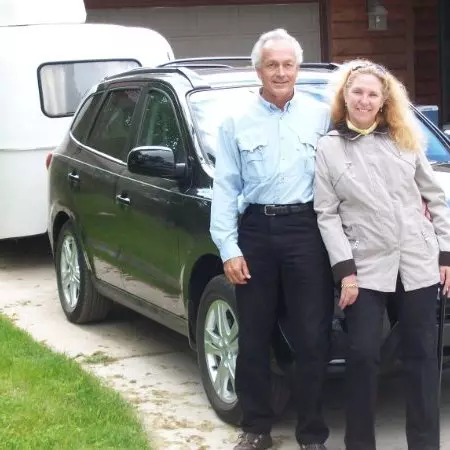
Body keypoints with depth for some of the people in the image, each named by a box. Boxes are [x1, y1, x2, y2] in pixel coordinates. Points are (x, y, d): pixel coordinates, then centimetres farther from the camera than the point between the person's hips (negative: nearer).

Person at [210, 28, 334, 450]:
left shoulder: (321, 115, 7)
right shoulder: (237, 122, 6)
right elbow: (225, 188, 3)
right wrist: (228, 248, -4)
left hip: (307, 229, -1)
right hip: (256, 231, 1)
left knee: (311, 336, 2)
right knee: (253, 336, 9)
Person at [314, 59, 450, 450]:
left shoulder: (406, 140, 10)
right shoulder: (329, 148, 3)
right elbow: (327, 214, -2)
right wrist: (345, 270, -10)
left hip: (419, 263, 2)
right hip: (366, 267, -2)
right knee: (363, 355, -3)